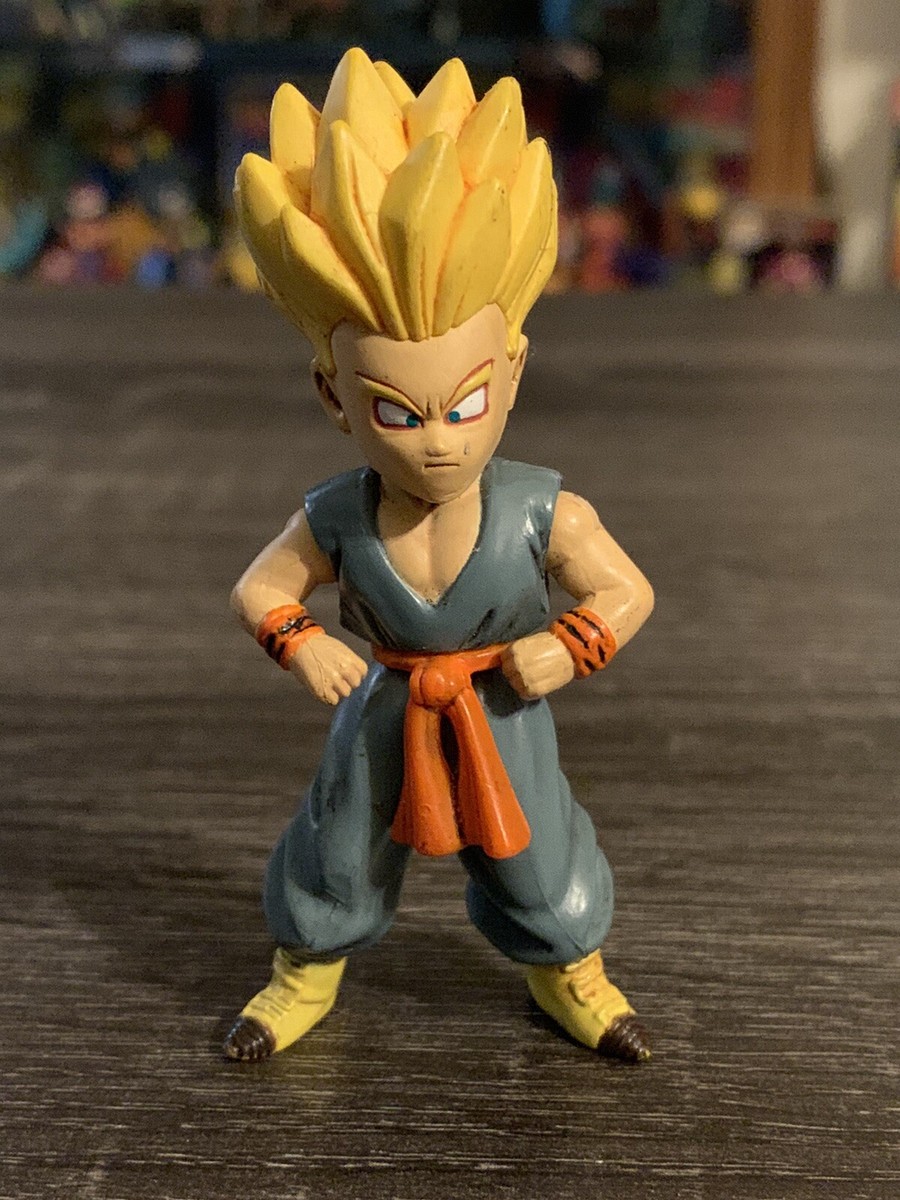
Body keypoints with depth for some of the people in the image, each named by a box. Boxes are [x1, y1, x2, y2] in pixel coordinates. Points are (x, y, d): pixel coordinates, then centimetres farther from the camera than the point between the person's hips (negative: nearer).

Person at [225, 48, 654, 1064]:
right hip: (383, 714, 1)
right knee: (340, 853, 19)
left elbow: (626, 593, -12)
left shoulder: (542, 514, -24)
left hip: (503, 716, 0)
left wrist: (565, 648, -27)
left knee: (536, 861, 17)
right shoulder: (335, 523, -21)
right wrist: (300, 644, -22)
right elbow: (258, 588, -6)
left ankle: (567, 974, 48)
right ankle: (305, 975, 48)